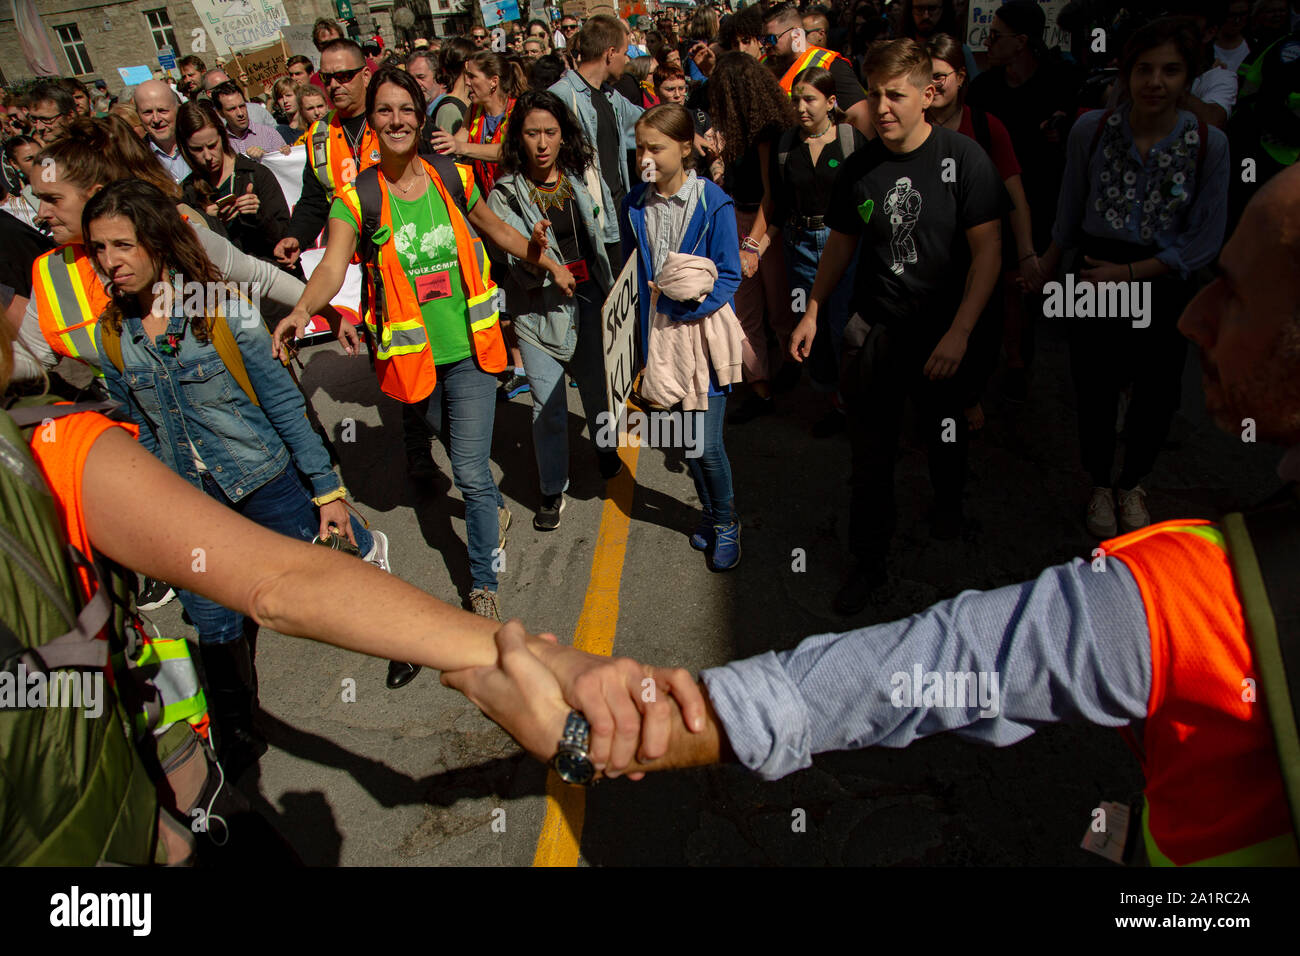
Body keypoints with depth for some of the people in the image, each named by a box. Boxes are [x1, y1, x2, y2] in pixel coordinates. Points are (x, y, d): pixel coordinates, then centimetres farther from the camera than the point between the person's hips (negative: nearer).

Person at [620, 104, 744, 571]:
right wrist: (642, 337, 3)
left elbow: (728, 278, -9)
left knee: (706, 443, -4)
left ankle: (726, 523, 21)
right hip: (659, 332, 4)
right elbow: (632, 274, 11)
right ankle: (709, 512, 36)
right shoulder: (634, 205, 3)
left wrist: (683, 301, -22)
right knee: (683, 435, 13)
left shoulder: (714, 204, -10)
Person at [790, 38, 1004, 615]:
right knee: (870, 455, 4)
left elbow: (987, 252, -11)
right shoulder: (857, 170, -1)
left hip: (944, 331, -1)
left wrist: (959, 333, -19)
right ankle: (869, 563, 19)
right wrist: (813, 313, 9)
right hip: (875, 329, 2)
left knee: (944, 431, 18)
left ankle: (948, 500, 52)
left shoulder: (964, 159, -10)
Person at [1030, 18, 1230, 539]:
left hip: (1164, 287, 1)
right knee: (1095, 389, 10)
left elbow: (1204, 241, -9)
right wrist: (1044, 267, 9)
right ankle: (1100, 486, 36)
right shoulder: (1091, 129, -11)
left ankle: (1132, 485, 43)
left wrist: (1129, 273, -16)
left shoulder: (1210, 143, -12)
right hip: (1094, 280, 0)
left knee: (1157, 395, 15)